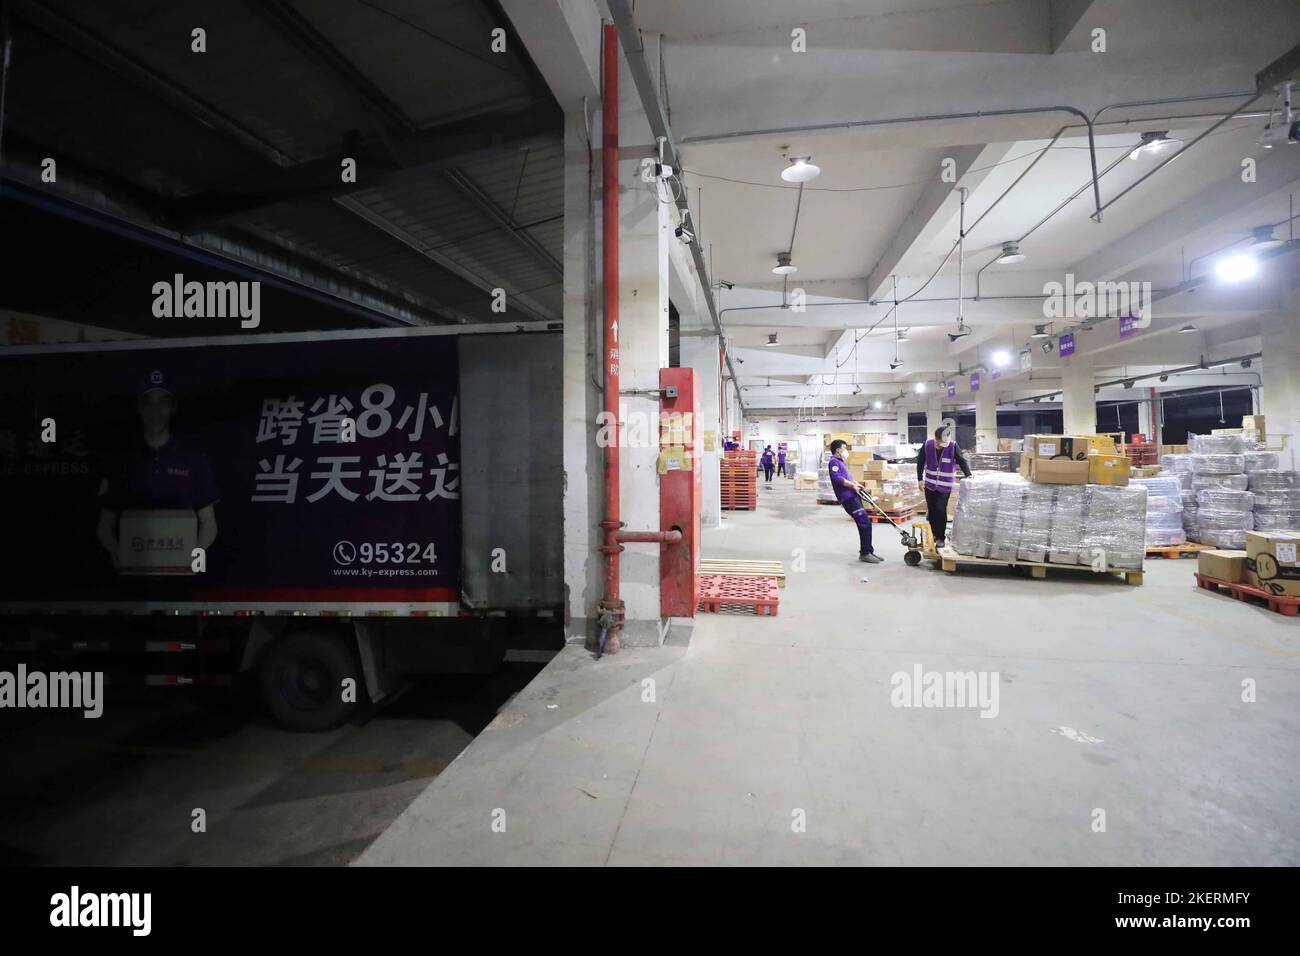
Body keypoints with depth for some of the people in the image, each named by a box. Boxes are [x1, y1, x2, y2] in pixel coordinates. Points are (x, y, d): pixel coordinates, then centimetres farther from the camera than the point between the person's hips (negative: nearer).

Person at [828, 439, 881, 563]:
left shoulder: (841, 462, 24)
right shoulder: (833, 462, -8)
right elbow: (837, 478, -21)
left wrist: (856, 484, 13)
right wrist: (852, 485, -15)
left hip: (853, 496, 10)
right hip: (848, 498, -10)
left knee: (865, 524, 12)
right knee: (864, 523, -12)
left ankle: (869, 551, 21)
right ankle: (865, 553, -6)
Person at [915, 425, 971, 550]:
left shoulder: (953, 446, -13)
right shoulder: (927, 444, -9)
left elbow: (962, 461, -18)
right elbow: (920, 462, 0)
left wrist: (968, 475, -35)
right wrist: (920, 479, -2)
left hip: (945, 486, -2)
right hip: (930, 484, 3)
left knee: (941, 510, -10)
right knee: (931, 510, 9)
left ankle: (941, 537, 3)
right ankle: (934, 534, 26)